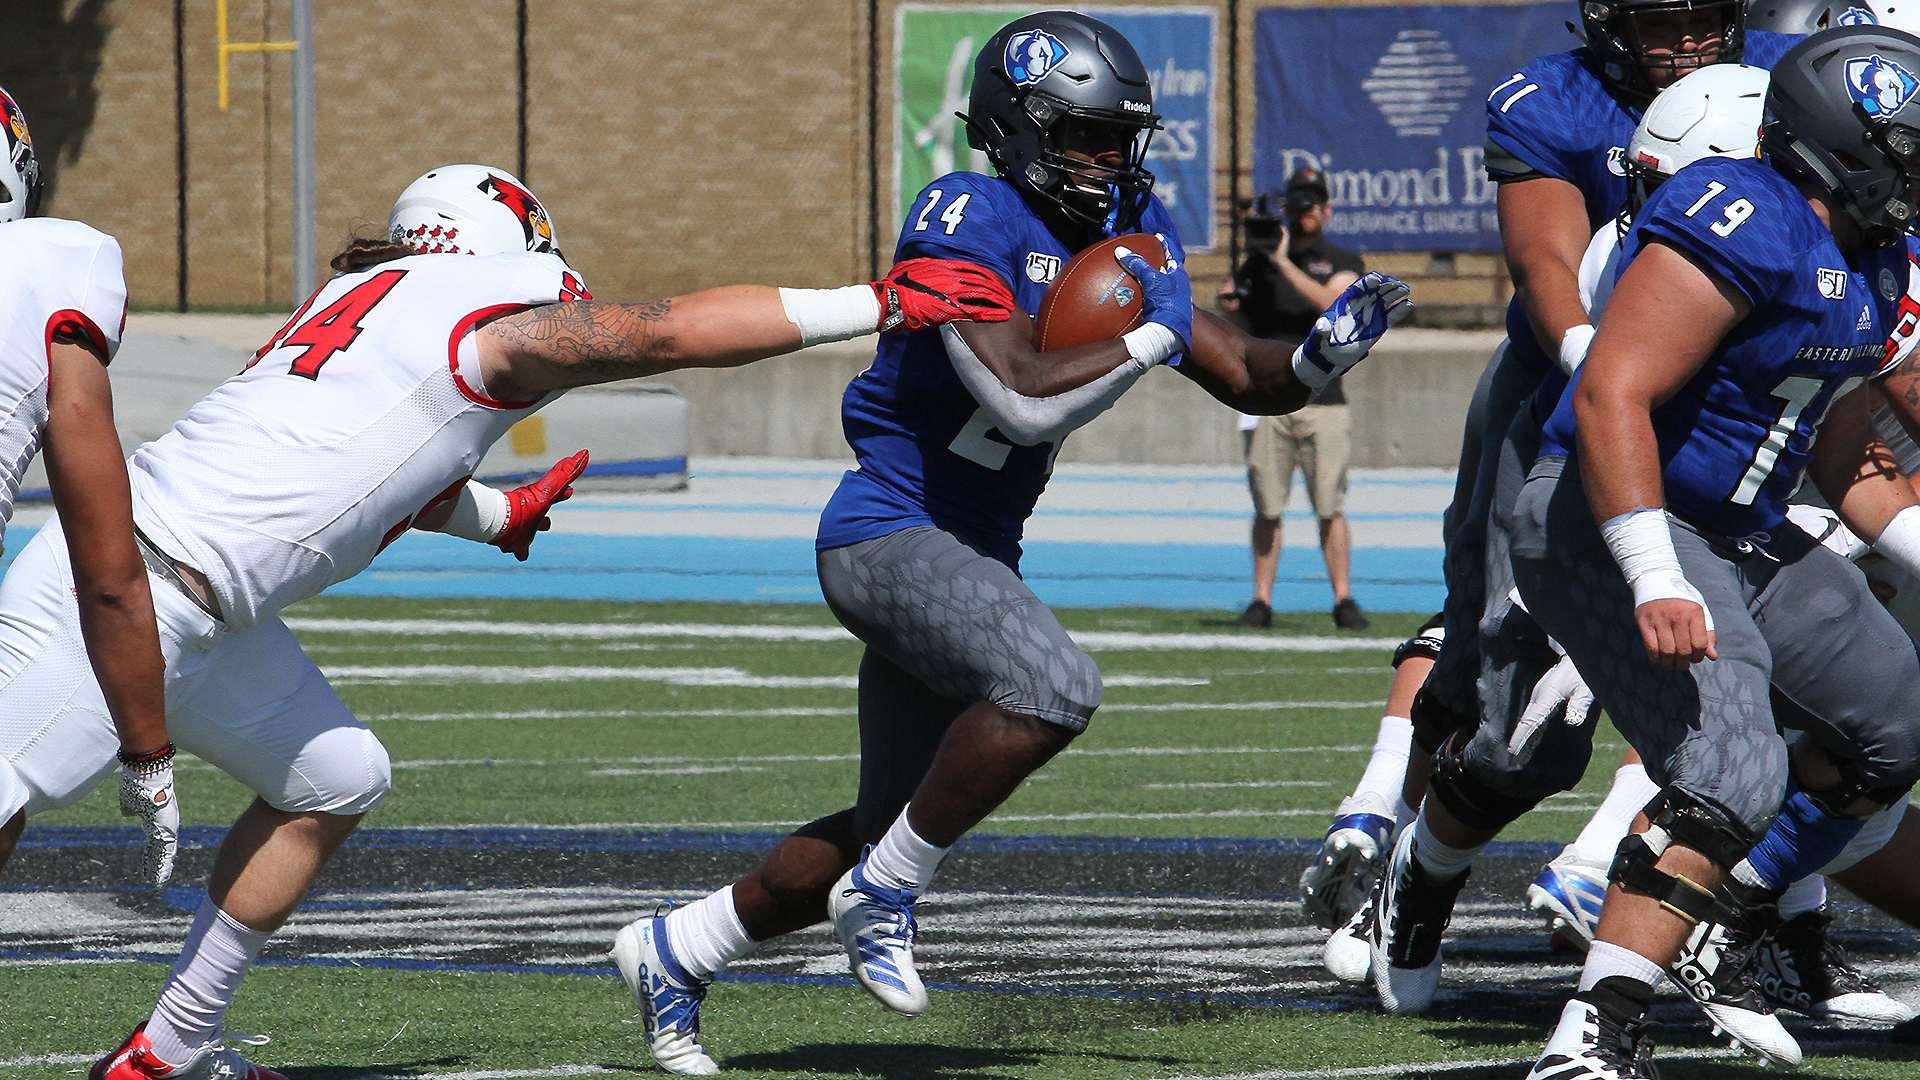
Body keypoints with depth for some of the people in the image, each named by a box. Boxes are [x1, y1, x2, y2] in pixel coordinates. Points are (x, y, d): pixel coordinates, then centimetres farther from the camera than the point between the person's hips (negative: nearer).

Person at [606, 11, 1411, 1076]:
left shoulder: (1126, 238, 7)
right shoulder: (966, 222, -17)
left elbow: (1248, 381, 11)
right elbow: (1026, 399, -27)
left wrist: (1324, 352, -9)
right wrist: (1154, 335, -17)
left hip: (970, 552, 9)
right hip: (886, 533, -9)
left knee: (893, 826, 13)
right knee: (1052, 685, -32)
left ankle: (672, 949, 28)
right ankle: (883, 893, -15)